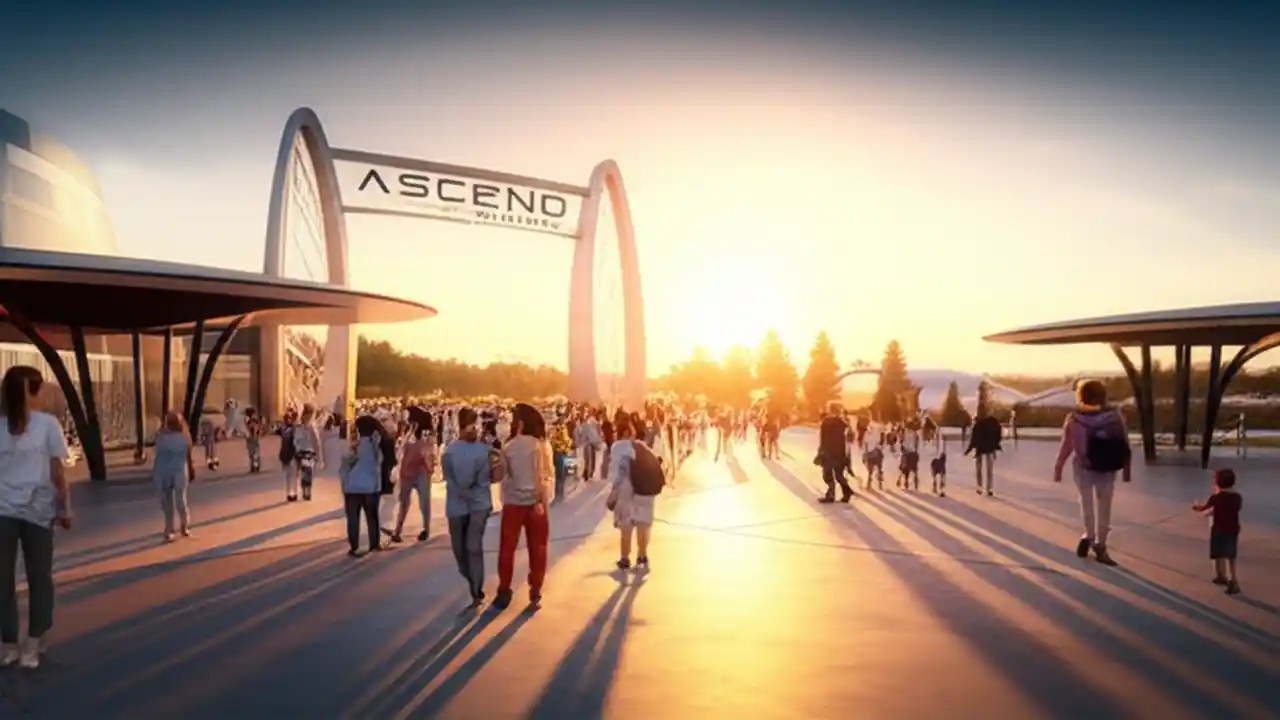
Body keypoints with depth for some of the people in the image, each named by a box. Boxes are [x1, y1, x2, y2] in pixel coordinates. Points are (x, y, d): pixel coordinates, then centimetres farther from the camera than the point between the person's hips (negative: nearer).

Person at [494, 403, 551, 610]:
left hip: (513, 502, -1)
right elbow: (546, 476, -2)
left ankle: (504, 591, 15)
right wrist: (542, 501, 5)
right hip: (536, 502, 1)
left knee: (507, 548, 11)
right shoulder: (542, 445, -4)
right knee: (537, 548, 9)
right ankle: (535, 593, 10)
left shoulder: (509, 447, -9)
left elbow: (503, 474, -8)